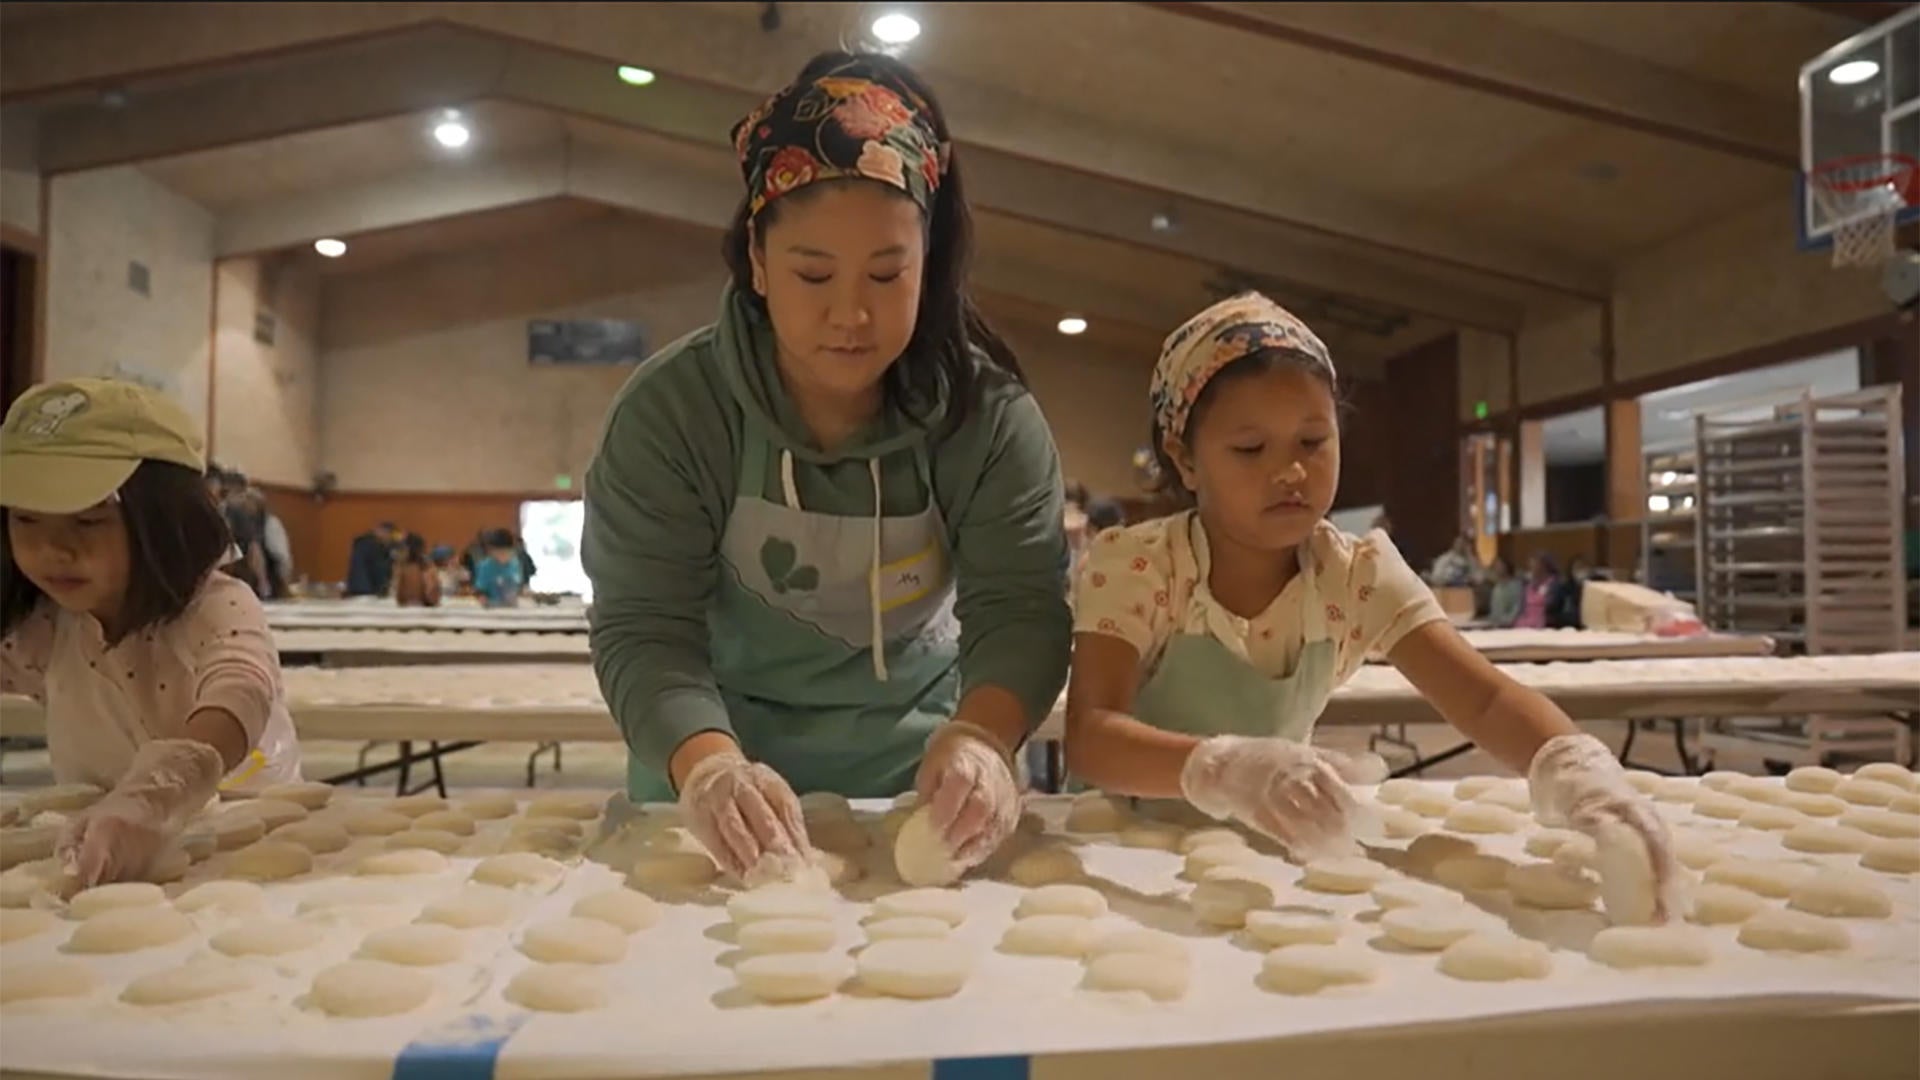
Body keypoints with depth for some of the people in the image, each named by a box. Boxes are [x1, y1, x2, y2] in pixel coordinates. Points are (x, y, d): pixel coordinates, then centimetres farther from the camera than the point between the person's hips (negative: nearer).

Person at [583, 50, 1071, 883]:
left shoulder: (991, 415, -10)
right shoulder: (668, 409, -13)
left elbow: (1020, 611, -17)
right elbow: (645, 628, -17)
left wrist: (980, 740, -38)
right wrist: (709, 768, -37)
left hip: (917, 773, 0)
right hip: (727, 772, 1)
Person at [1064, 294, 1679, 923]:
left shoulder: (1358, 574, -10)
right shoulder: (1132, 565, -18)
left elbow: (1485, 700, -19)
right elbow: (1089, 736, -30)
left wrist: (1576, 769, -41)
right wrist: (1226, 769, -49)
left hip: (1268, 855, 2)